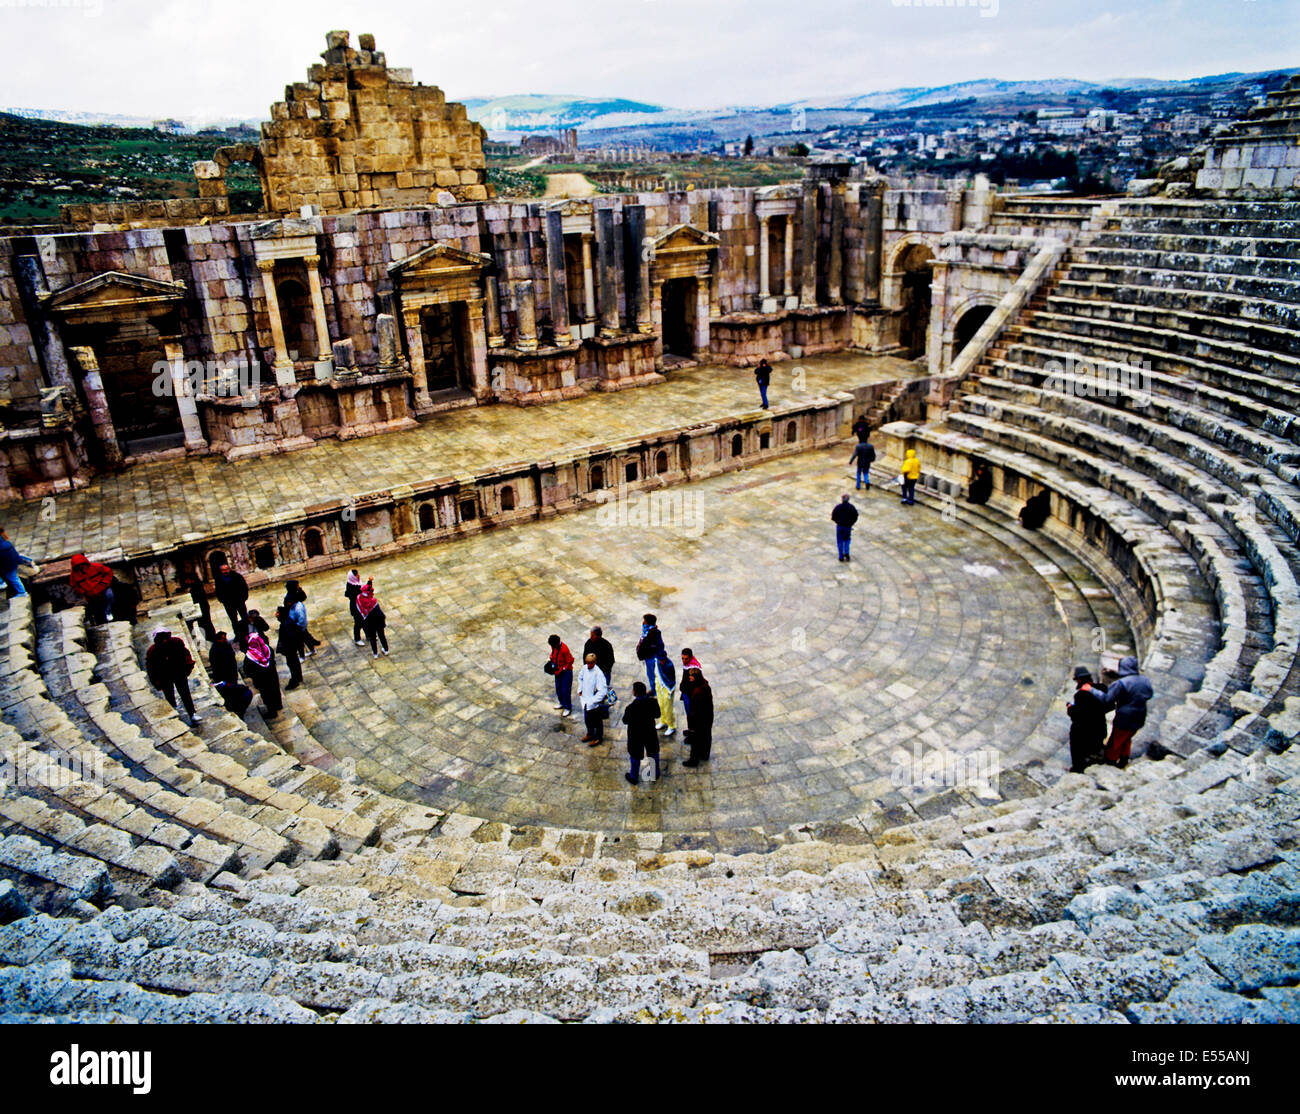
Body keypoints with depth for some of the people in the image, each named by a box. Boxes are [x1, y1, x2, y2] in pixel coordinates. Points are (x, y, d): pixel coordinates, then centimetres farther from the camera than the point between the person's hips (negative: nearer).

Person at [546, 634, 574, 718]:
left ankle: (568, 708, 13)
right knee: (558, 688, 20)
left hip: (566, 672, -8)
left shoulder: (564, 650, -31)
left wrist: (563, 669, -19)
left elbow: (570, 661, -22)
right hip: (558, 670, 8)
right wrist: (552, 663, -2)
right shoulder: (554, 647, -8)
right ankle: (562, 703, 41)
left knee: (565, 690, -1)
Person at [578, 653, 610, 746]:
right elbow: (580, 677, 15)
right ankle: (590, 734, 49)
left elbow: (602, 691, -29)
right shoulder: (585, 668, -9)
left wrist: (592, 701, -28)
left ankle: (598, 738, 35)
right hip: (586, 700, 6)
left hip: (595, 703, -6)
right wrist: (580, 690, 6)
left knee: (597, 721, 14)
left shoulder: (598, 673, -28)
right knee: (587, 719, 25)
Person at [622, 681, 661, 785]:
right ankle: (655, 774, 46)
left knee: (635, 756, 20)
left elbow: (625, 721, -17)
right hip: (650, 733, 3)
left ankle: (634, 777, 41)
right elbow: (657, 714, -5)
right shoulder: (653, 702, -23)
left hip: (636, 735, -3)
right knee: (653, 753, 27)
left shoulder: (631, 708, -34)